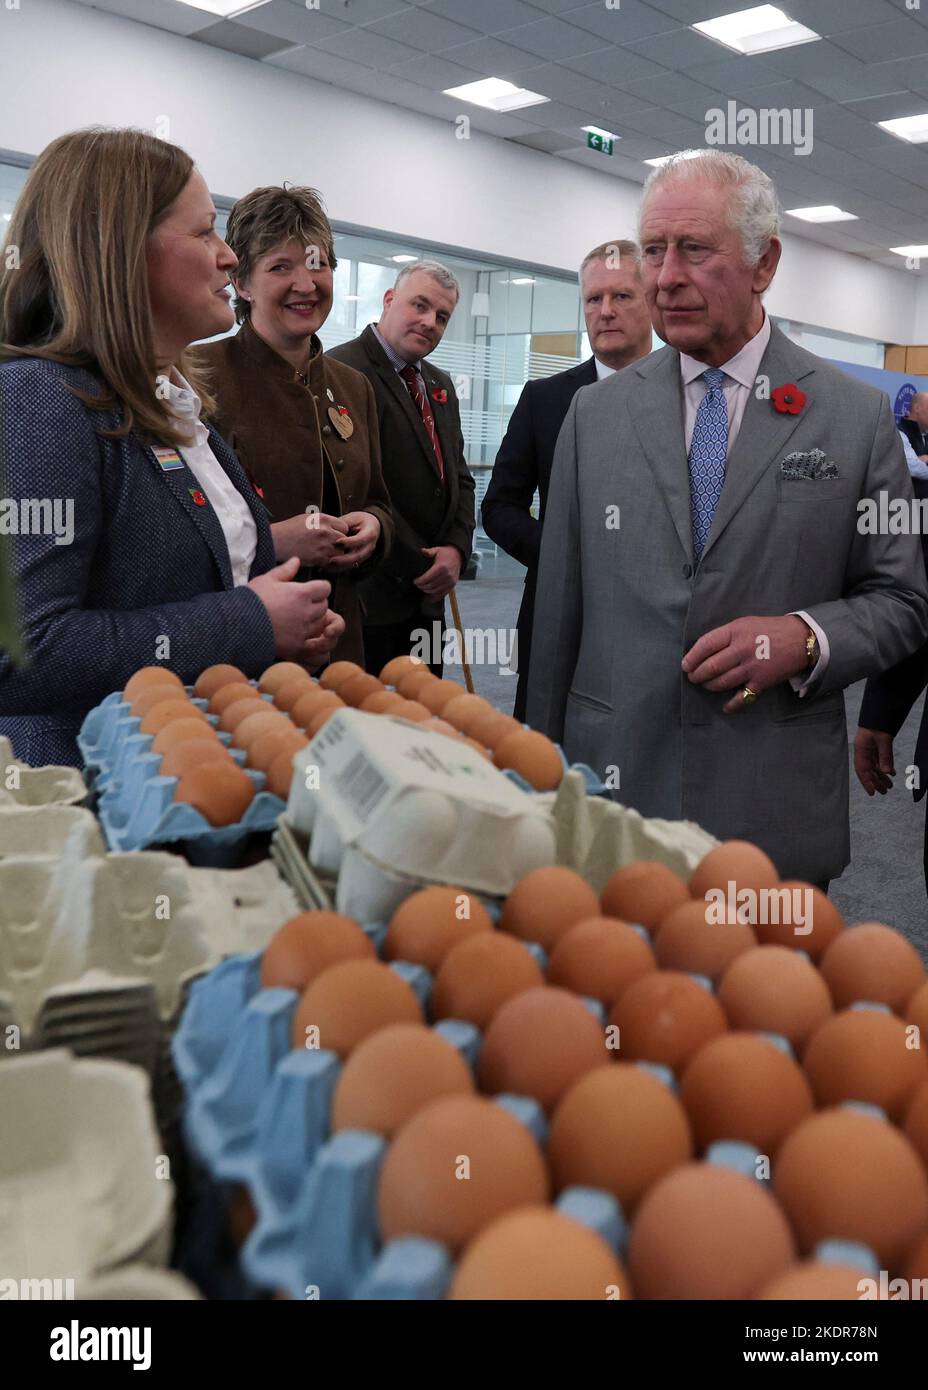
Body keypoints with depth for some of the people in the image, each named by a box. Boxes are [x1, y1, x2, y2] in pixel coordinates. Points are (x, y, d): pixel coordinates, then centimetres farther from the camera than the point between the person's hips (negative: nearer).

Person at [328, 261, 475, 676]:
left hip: (427, 594, 8)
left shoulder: (440, 384, 17)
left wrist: (456, 548, -1)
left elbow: (459, 476, 18)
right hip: (371, 594, -8)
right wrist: (418, 566, -12)